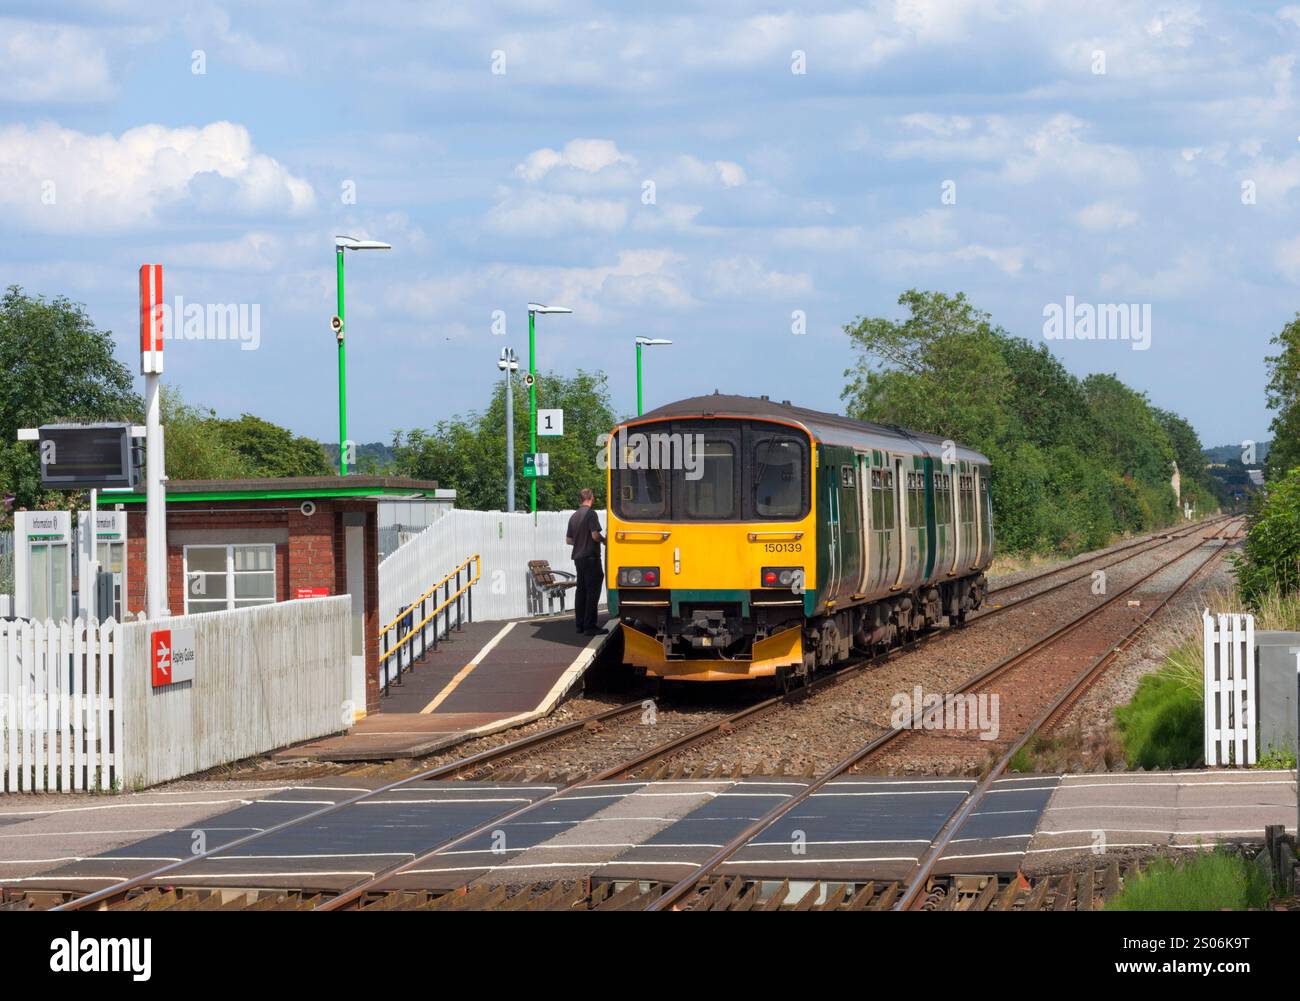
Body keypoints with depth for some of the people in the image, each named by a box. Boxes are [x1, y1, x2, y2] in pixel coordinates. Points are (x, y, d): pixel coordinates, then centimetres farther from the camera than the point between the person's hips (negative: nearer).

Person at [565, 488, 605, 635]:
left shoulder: (574, 516, 11)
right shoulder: (590, 513, -12)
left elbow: (568, 540, 14)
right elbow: (595, 535, -19)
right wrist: (604, 540, 0)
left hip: (578, 557, 8)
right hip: (591, 557, -8)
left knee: (580, 590, 13)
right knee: (592, 591, -5)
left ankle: (579, 624, 15)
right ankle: (590, 626, -8)